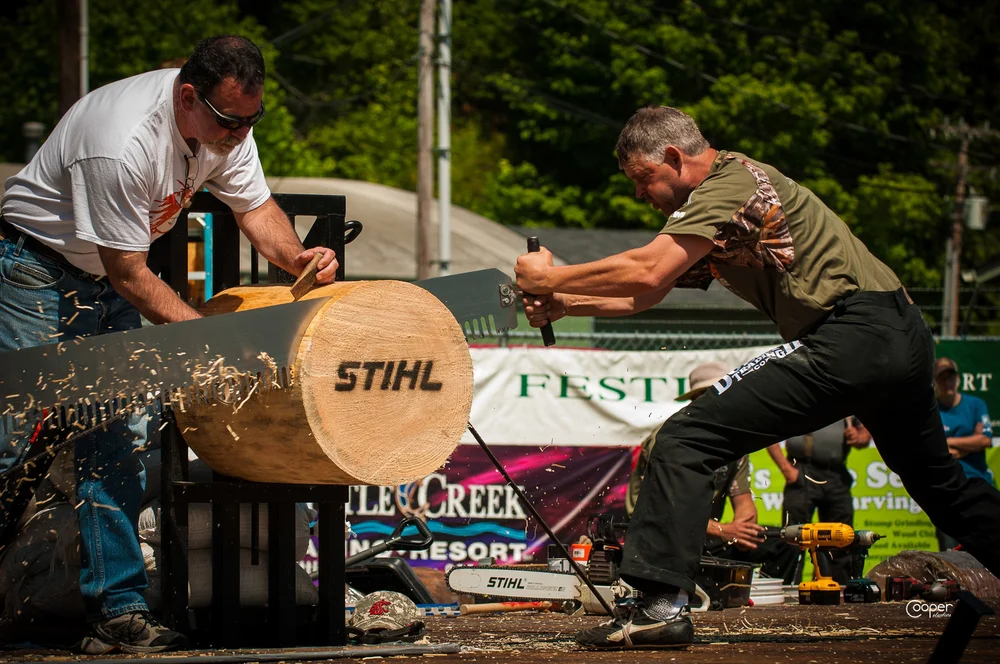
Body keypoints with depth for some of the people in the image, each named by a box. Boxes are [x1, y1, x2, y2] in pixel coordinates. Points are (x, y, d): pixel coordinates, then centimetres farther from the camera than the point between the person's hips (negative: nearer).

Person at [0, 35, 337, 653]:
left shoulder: (229, 122, -11)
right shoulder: (121, 144, -35)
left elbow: (255, 206, 4)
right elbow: (129, 275, -28)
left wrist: (298, 258, -17)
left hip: (109, 281, 8)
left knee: (118, 441, 1)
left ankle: (118, 610, -1)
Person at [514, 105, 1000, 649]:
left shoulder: (732, 181, -7)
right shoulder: (714, 206, 25)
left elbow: (646, 272, -17)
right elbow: (643, 297, 24)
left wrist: (548, 278, -7)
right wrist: (562, 304, 12)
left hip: (848, 335, -11)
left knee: (684, 442, -13)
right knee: (940, 482, 29)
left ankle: (660, 605, -20)